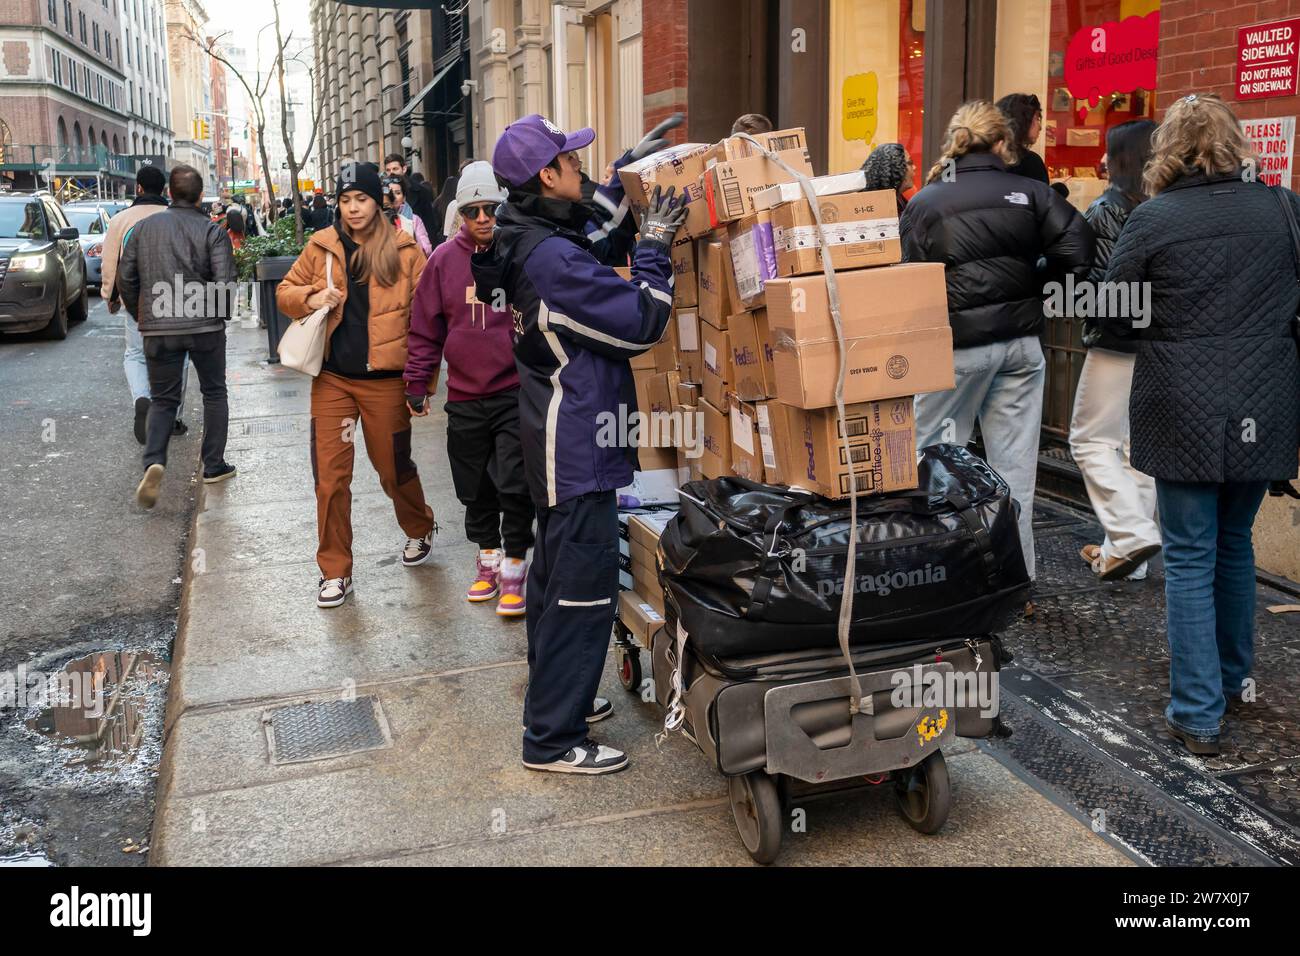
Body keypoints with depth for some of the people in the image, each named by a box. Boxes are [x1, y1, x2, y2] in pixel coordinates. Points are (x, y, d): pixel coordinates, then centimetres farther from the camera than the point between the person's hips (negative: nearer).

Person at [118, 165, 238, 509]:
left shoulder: (144, 227, 4)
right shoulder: (212, 231, -6)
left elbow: (125, 278, 5)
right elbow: (225, 283, -14)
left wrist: (141, 316, 17)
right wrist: (223, 314, 4)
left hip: (158, 329, 2)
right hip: (205, 326, -2)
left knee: (162, 400, 11)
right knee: (214, 393, 16)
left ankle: (154, 462, -12)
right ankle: (214, 465, 19)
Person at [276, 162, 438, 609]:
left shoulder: (404, 250, -3)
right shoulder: (321, 246, 5)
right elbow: (285, 291, 13)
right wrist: (310, 299, -10)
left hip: (384, 379, -2)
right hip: (332, 378, 2)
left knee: (393, 468, 11)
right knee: (330, 476, 2)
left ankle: (420, 530, 42)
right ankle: (335, 570, 15)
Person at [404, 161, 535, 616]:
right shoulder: (444, 260, 2)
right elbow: (426, 327, 9)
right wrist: (417, 382, 9)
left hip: (516, 391, -3)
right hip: (464, 396, 3)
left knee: (515, 484, -4)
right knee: (475, 488, 13)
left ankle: (514, 569, 10)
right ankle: (487, 557, 32)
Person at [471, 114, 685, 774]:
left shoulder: (529, 243, 8)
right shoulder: (552, 256, -23)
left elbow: (597, 229, 28)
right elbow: (641, 323, -20)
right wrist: (655, 244, -13)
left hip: (555, 441, 11)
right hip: (578, 446, -11)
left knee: (556, 571, 22)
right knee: (584, 588, -4)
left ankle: (555, 693, 39)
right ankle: (553, 739, 6)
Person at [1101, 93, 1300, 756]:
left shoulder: (1152, 219, -9)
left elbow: (1114, 316, -3)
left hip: (1184, 415, -4)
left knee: (1190, 558, 3)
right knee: (1235, 543, 21)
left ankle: (1198, 713, 6)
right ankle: (1232, 679, 36)